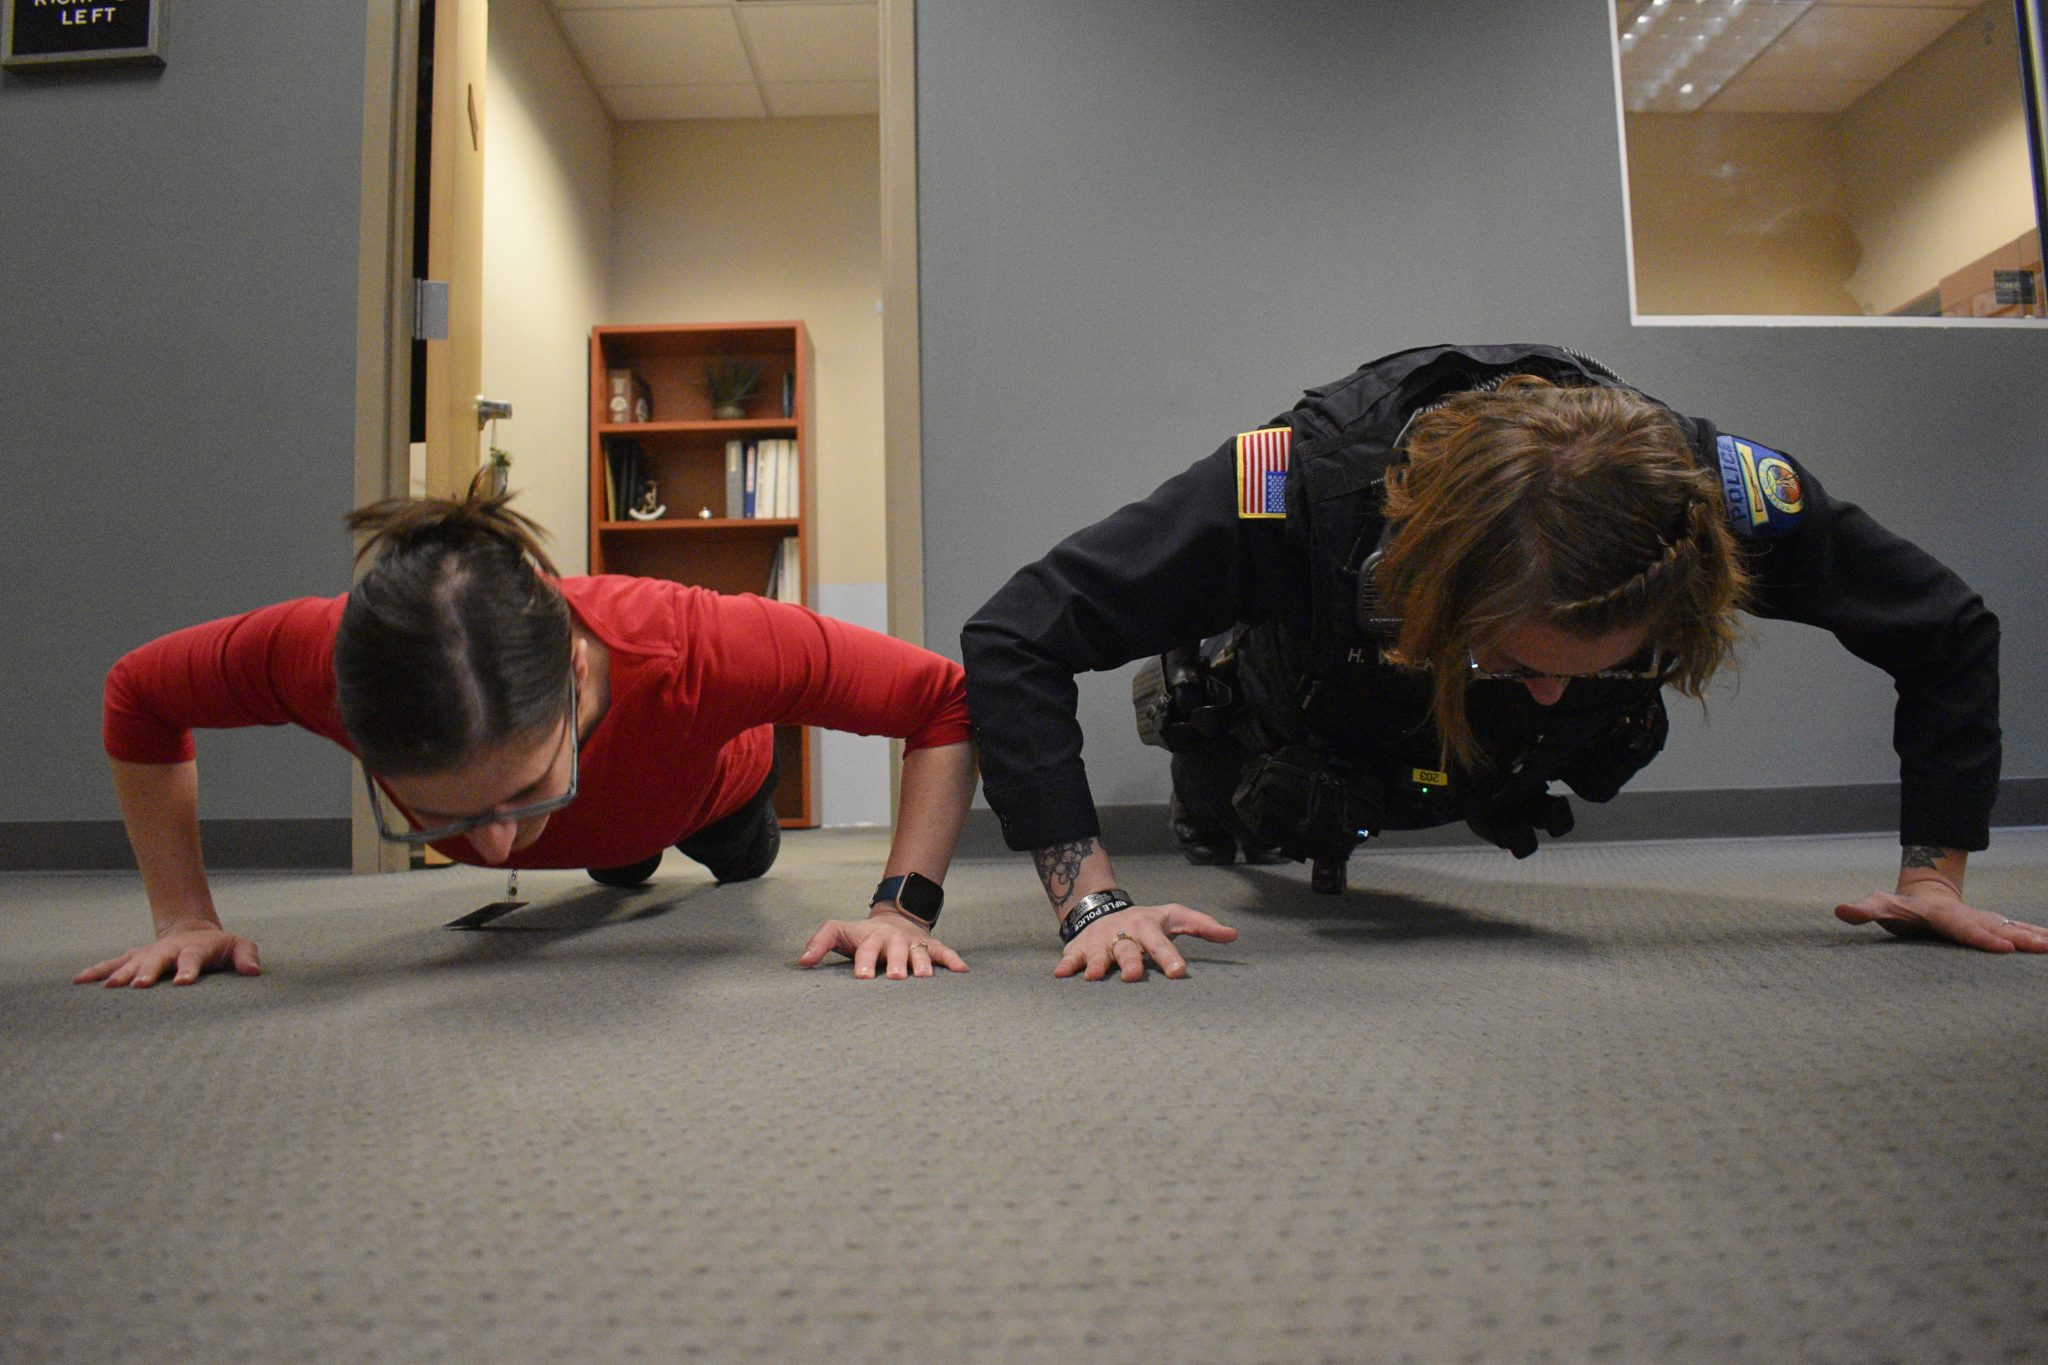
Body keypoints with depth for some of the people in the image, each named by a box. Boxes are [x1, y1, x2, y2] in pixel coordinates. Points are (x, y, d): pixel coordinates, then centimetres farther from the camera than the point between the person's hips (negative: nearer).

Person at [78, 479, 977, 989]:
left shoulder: (693, 649, -54)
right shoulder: (320, 653, -45)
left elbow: (948, 701, -41)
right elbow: (139, 696, -22)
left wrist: (903, 906, -48)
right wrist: (185, 916, -26)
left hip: (710, 788, -1)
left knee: (742, 862, 39)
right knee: (621, 872, 41)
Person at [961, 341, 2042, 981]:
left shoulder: (1710, 494, -39)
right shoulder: (1297, 485, -49)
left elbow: (1949, 631, -19)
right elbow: (1011, 642, -46)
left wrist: (1933, 874, -21)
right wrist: (1093, 902, -52)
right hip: (1303, 732, -2)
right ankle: (1189, 684, 48)